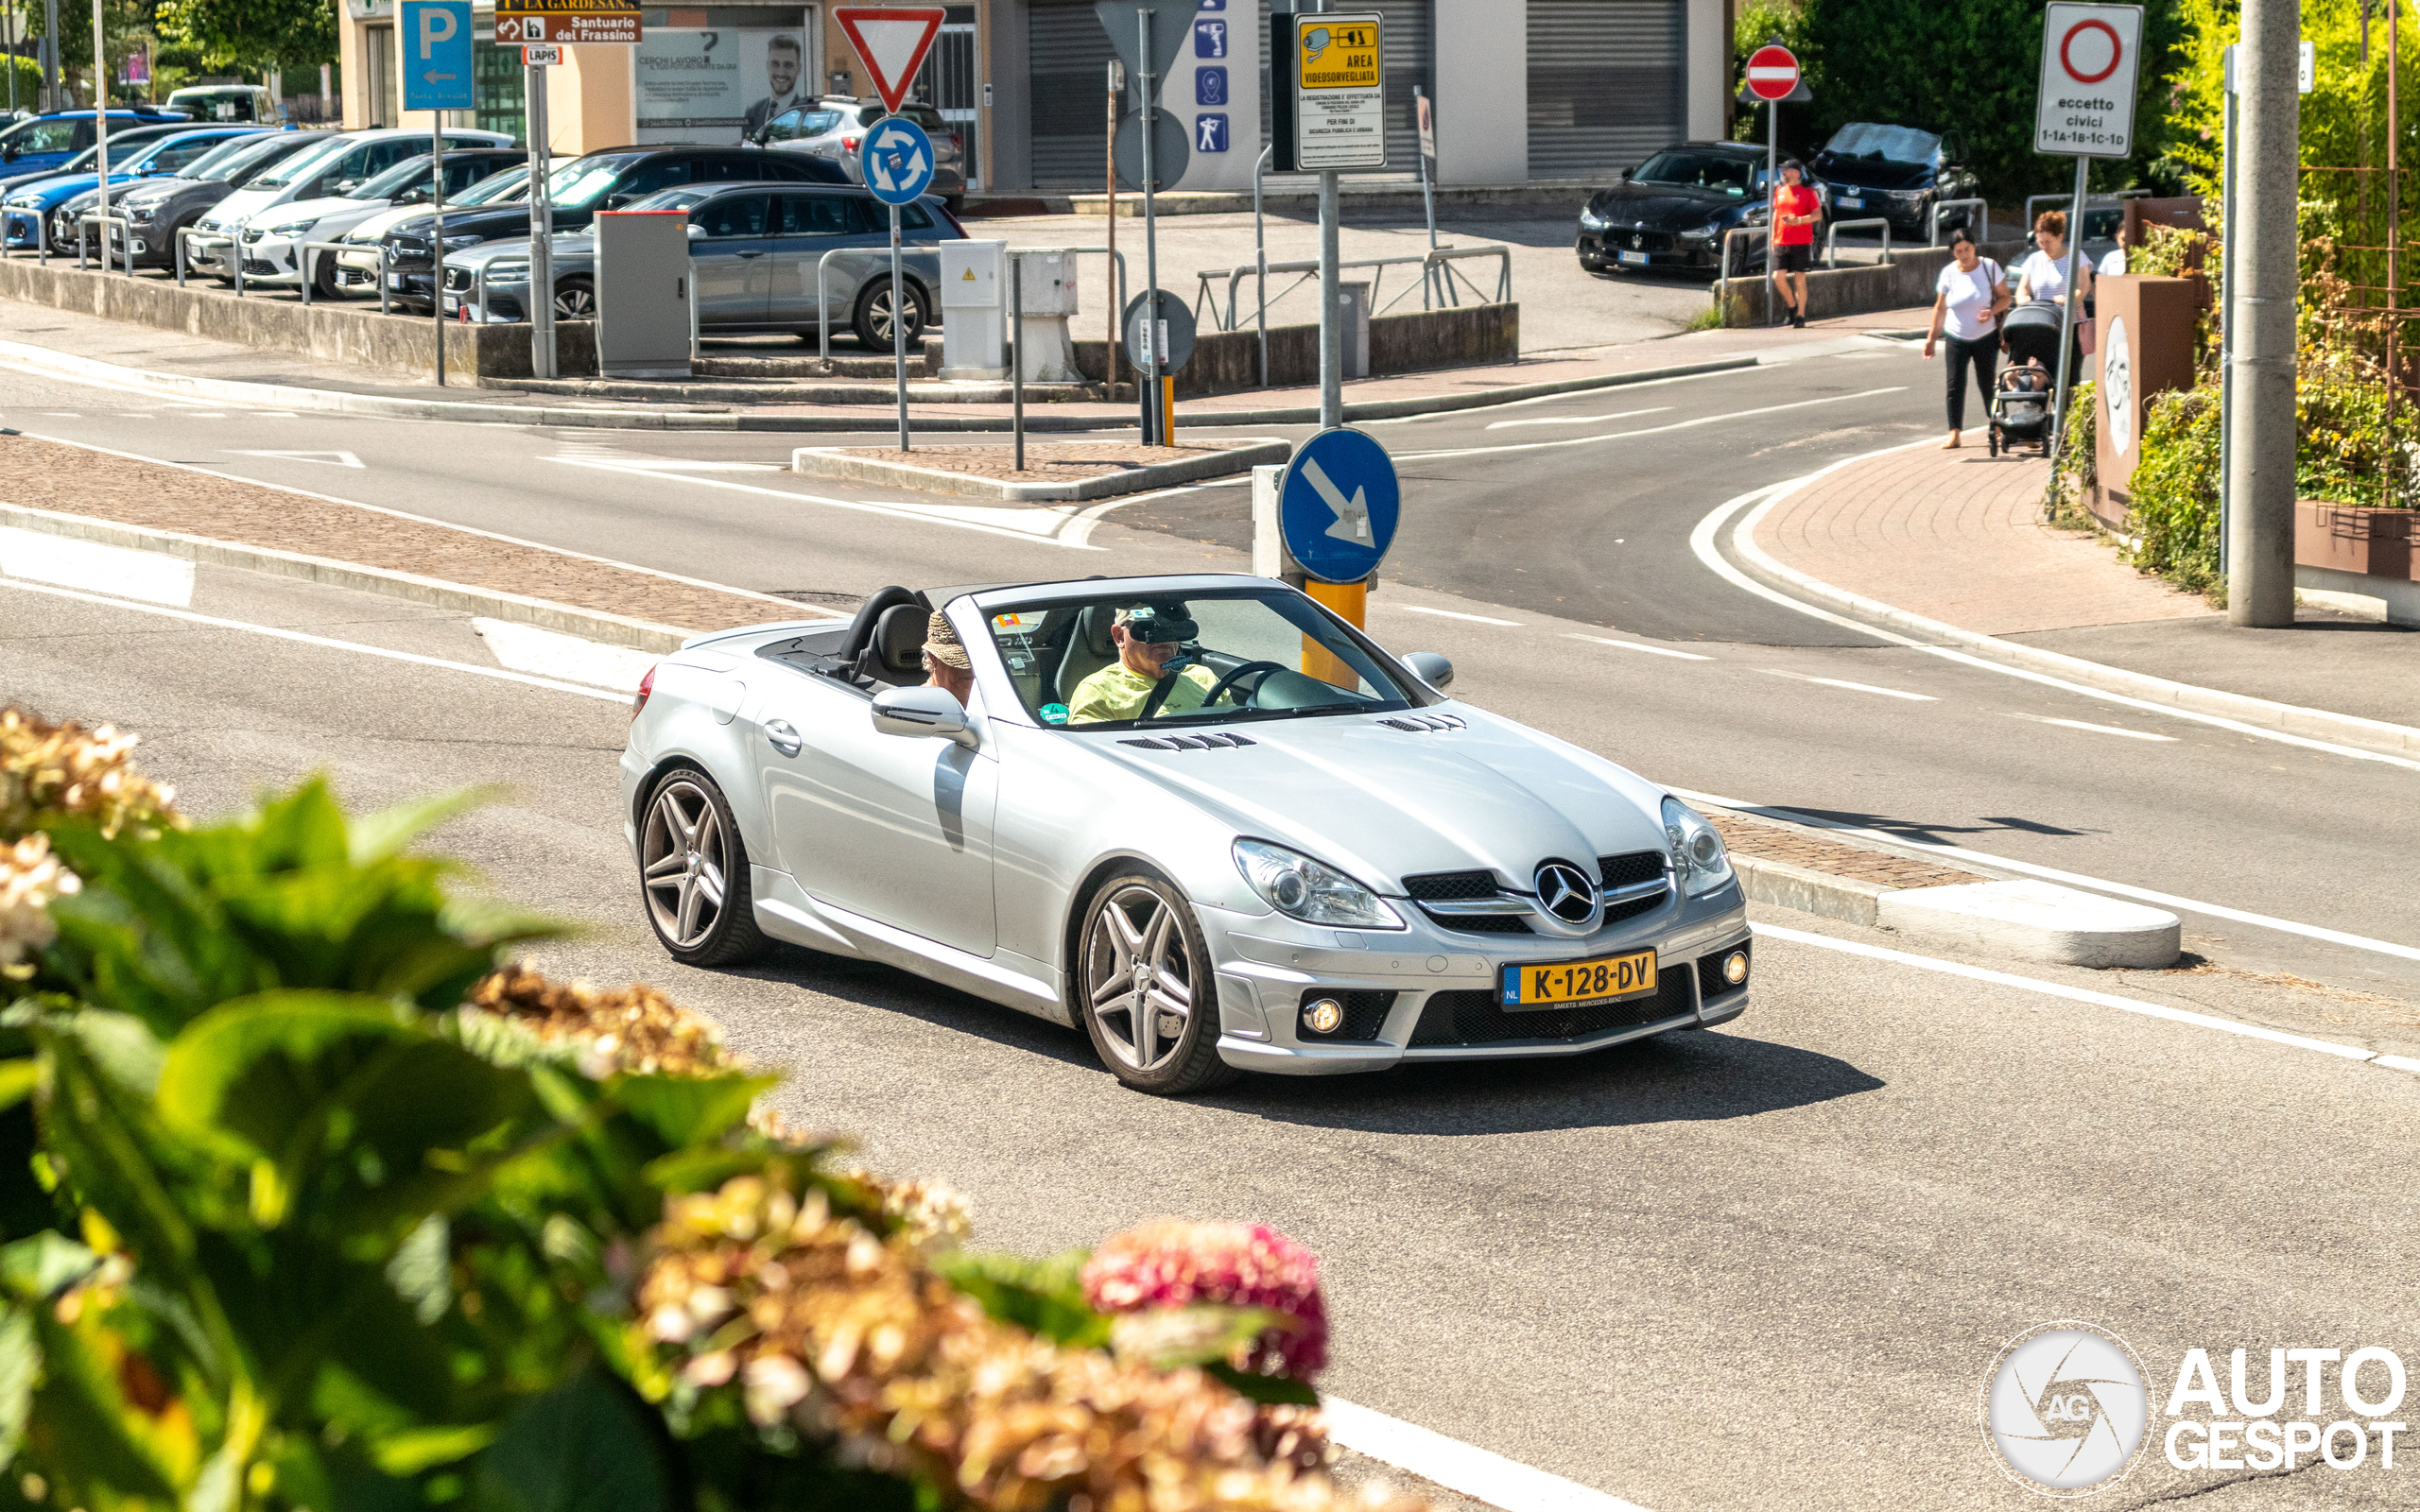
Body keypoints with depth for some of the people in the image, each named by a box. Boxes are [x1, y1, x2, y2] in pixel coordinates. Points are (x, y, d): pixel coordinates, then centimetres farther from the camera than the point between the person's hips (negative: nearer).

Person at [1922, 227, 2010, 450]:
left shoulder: (1989, 267, -6)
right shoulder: (1948, 273, -2)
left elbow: (2005, 297, 0)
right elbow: (1940, 308, 6)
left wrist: (1992, 311, -21)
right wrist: (1931, 337, 5)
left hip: (1986, 338, -1)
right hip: (1957, 338, 1)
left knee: (1987, 385, 5)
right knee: (1955, 385, -6)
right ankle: (1954, 434, -4)